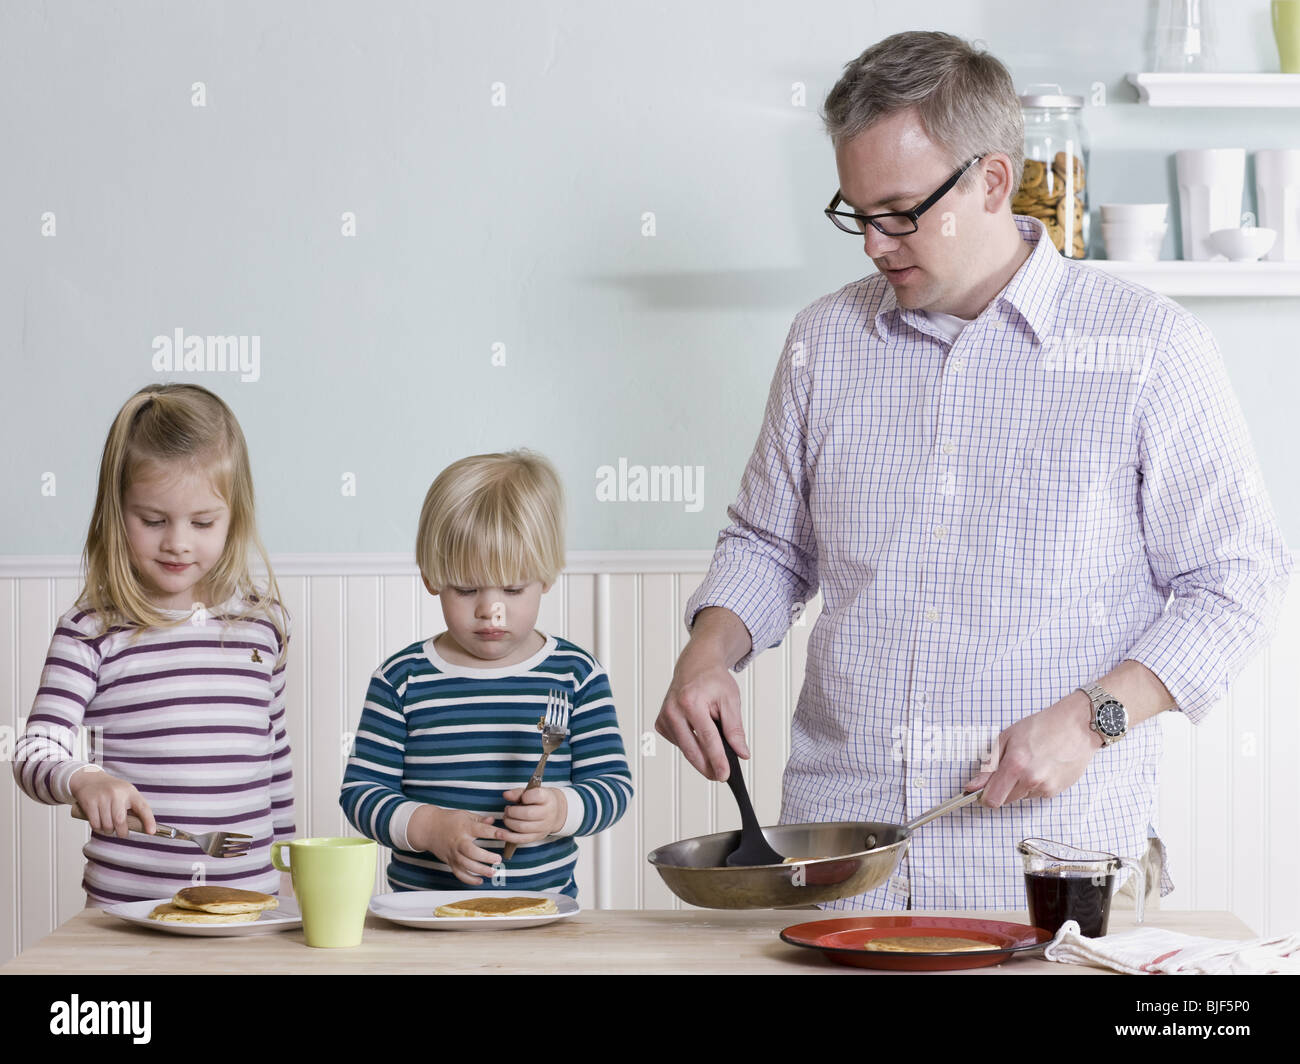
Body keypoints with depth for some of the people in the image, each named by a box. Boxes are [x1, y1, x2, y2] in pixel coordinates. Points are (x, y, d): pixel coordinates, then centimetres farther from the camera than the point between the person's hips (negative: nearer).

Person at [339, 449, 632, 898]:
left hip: (543, 909, 0)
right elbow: (360, 791, 4)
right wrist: (429, 827, -13)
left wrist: (561, 810, -13)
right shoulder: (403, 679, 4)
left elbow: (614, 785, 7)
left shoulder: (576, 675, 6)